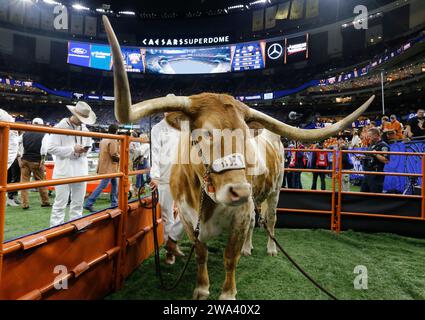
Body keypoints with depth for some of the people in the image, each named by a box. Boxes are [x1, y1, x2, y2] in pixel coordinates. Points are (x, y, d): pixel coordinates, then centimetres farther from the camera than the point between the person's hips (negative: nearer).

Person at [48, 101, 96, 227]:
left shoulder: (84, 129, 11)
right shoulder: (60, 127, -7)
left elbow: (89, 145, 23)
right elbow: (51, 148, -11)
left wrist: (86, 150, -1)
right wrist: (72, 149, -17)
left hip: (81, 171, 6)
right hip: (64, 171, -6)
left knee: (78, 202, 12)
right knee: (60, 203, -1)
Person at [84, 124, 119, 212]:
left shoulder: (103, 140, 12)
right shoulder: (113, 141, -17)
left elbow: (101, 153, 17)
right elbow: (114, 156, -19)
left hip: (104, 166, 10)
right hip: (109, 168, -10)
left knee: (115, 184, 17)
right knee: (102, 186, -7)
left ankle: (114, 203, 22)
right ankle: (89, 204, -4)